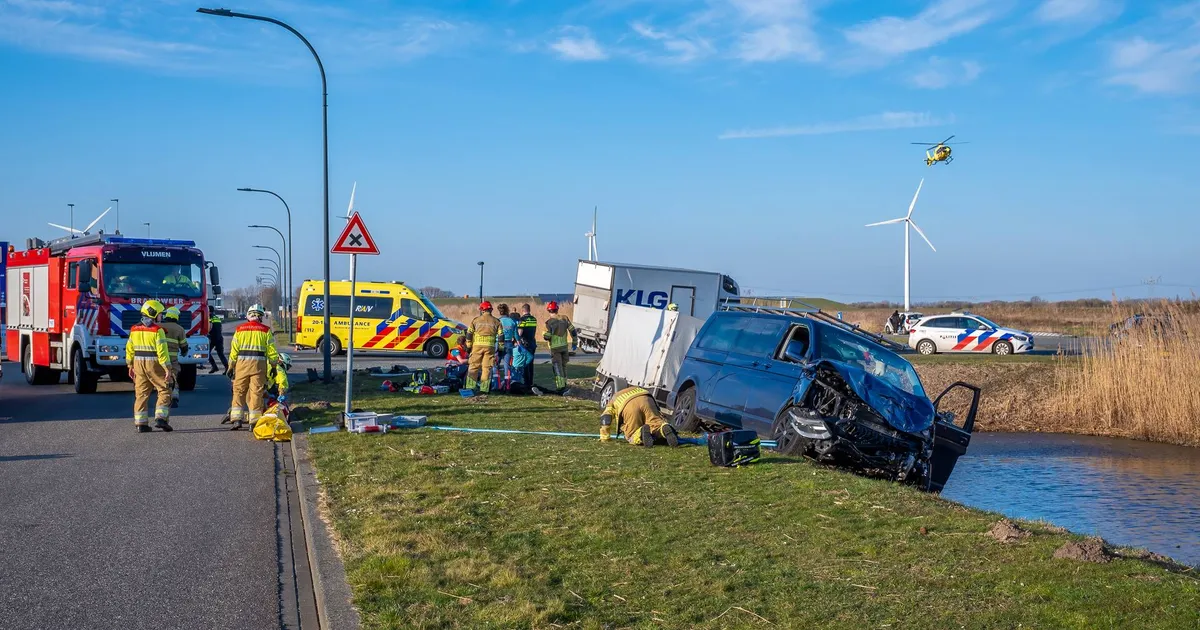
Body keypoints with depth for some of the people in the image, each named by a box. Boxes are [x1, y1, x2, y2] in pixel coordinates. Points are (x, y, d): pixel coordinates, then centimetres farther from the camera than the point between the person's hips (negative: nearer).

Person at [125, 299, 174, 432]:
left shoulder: (135, 329, 8)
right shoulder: (157, 330, -12)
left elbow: (129, 349, 12)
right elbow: (162, 351, -17)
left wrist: (130, 366, 21)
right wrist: (167, 369, -15)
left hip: (138, 363, 6)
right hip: (154, 363, -6)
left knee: (141, 394, 9)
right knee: (164, 391, 3)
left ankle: (140, 423, 7)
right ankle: (161, 418, -9)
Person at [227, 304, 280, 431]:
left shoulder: (240, 329, 7)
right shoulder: (265, 330, 3)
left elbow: (234, 350, 7)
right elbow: (272, 351, 2)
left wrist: (231, 367, 12)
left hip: (242, 363, 1)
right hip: (259, 363, -1)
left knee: (239, 391, 9)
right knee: (256, 392, 2)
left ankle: (237, 419, 4)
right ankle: (254, 421, 2)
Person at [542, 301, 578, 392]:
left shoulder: (550, 322, -14)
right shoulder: (564, 318, 1)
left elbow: (547, 336, -18)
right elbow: (572, 330, 2)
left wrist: (543, 335, 6)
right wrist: (575, 342, 12)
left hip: (555, 348, -5)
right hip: (564, 347, 5)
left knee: (558, 368, -4)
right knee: (563, 366, 19)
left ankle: (561, 387, -10)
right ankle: (564, 384, 28)